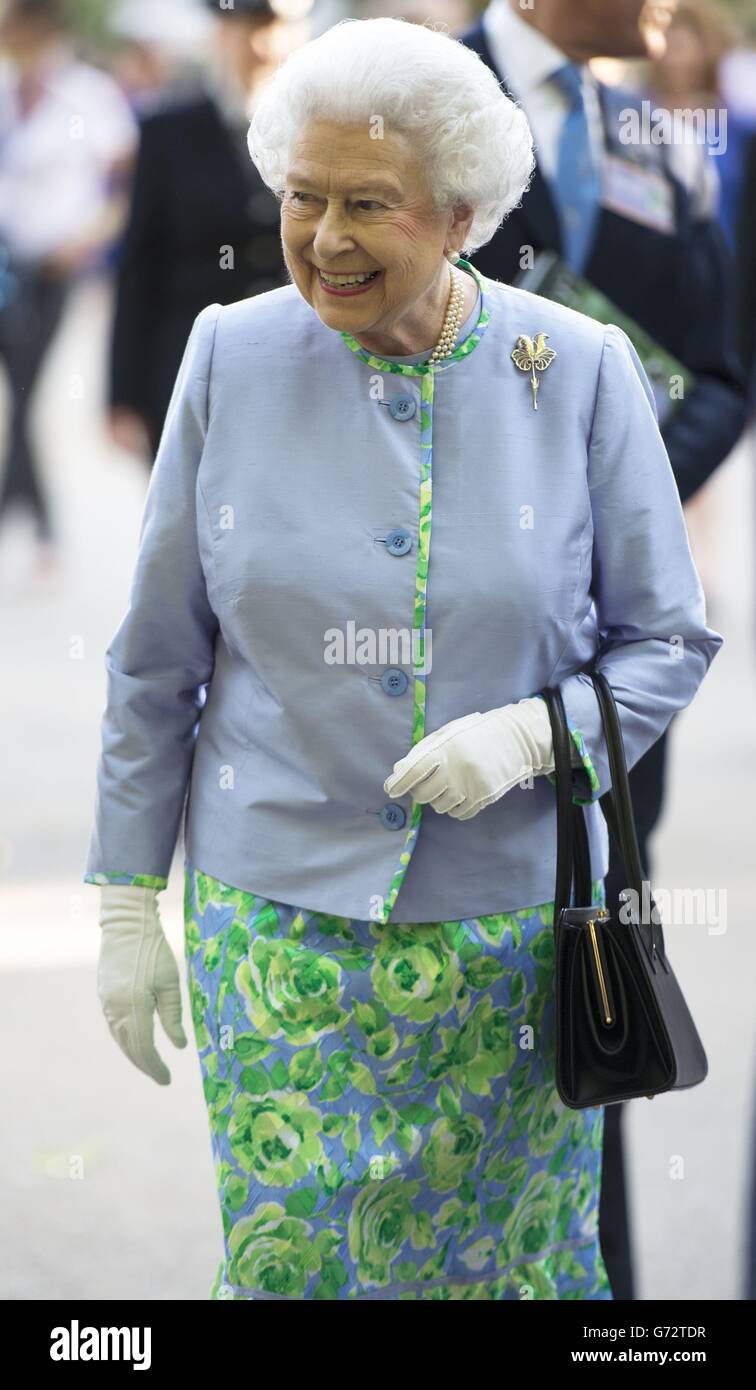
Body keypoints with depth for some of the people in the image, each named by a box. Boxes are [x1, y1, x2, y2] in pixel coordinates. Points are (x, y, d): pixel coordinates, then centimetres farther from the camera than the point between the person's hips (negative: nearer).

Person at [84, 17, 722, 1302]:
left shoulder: (580, 372, -5)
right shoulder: (234, 355, -3)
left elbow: (670, 640, 2)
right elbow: (157, 657, 4)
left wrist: (530, 733, -17)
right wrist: (126, 903, 4)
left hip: (510, 918, 0)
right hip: (277, 917, 0)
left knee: (511, 1252, 8)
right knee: (288, 1249, 0)